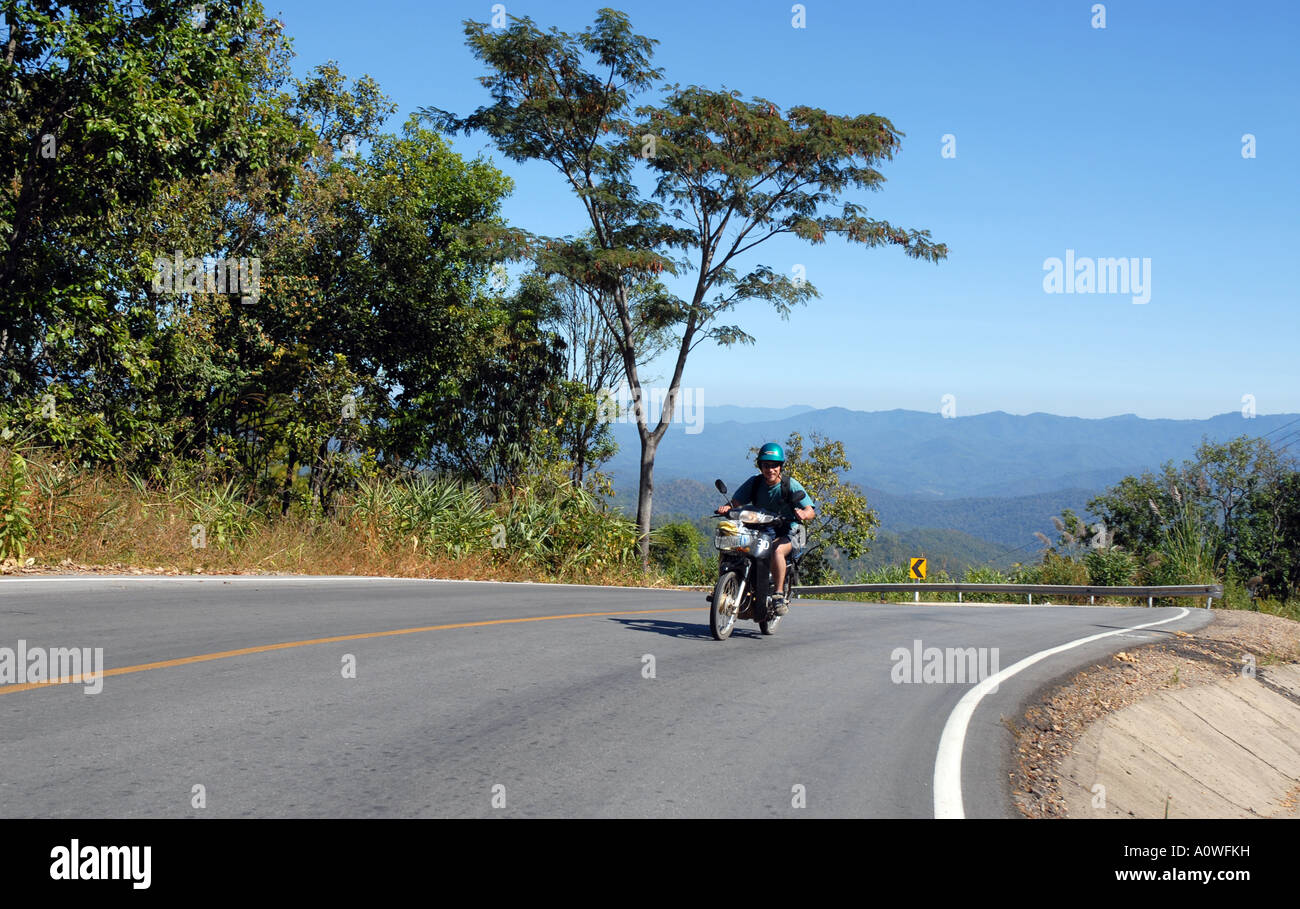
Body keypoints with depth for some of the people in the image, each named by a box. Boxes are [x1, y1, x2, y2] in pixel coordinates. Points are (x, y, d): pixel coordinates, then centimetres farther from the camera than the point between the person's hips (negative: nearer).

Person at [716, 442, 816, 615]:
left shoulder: (791, 485, -8)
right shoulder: (755, 483, 2)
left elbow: (811, 511, -13)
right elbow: (736, 502, -1)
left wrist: (803, 514, -37)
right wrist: (726, 508, -26)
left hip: (789, 532, -4)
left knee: (777, 551, -37)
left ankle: (779, 596, -31)